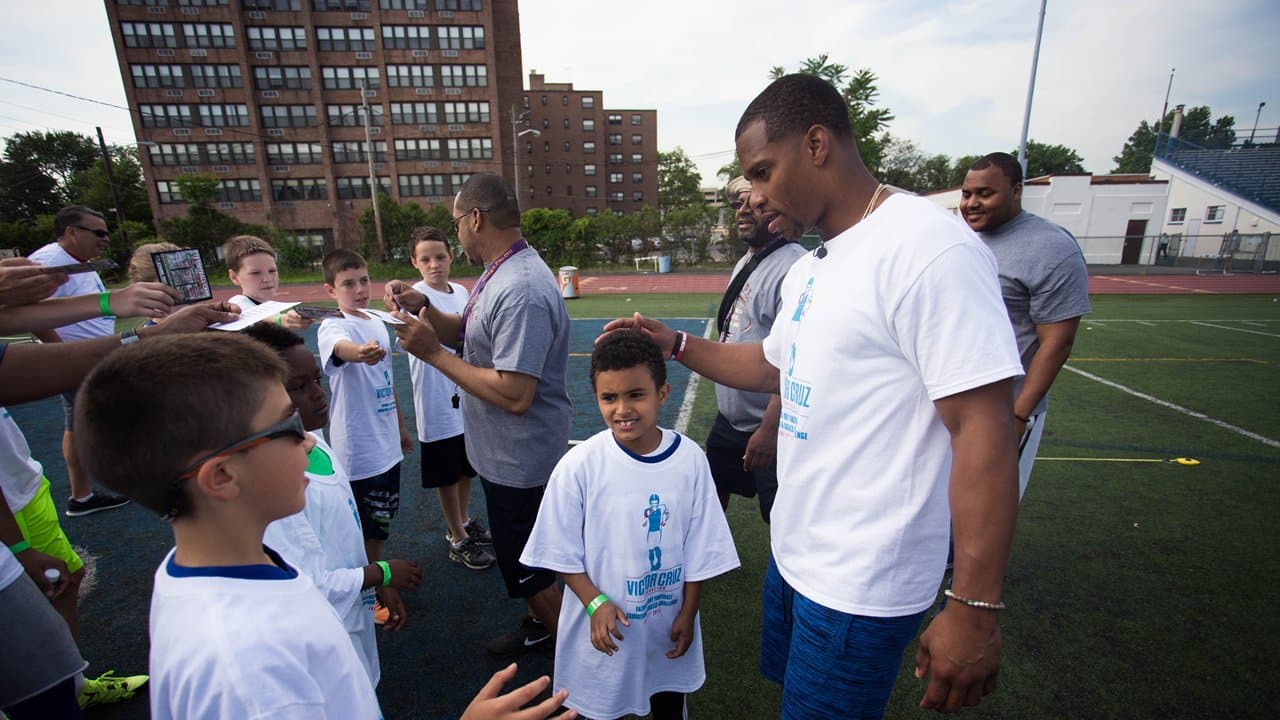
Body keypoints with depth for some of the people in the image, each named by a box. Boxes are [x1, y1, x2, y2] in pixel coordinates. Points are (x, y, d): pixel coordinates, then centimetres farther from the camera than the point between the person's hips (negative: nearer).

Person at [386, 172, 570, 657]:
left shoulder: (521, 292, -28)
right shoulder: (498, 273, 6)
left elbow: (514, 395, -31)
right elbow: (466, 332, 13)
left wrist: (433, 354, -23)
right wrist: (421, 307, -4)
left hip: (519, 459, -10)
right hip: (505, 454, 10)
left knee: (525, 566, 10)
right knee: (519, 557, 26)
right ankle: (540, 625, 49)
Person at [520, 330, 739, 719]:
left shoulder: (689, 458, -16)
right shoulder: (578, 465, -21)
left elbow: (698, 548, -5)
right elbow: (563, 552, -9)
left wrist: (687, 613, 0)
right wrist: (596, 603, -16)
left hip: (668, 621, 2)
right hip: (605, 628, -1)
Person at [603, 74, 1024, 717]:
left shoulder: (927, 249, -21)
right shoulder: (807, 270, 7)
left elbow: (984, 430, -23)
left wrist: (974, 610, -20)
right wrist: (674, 343, 9)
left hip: (858, 588, -8)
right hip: (793, 552, 8)